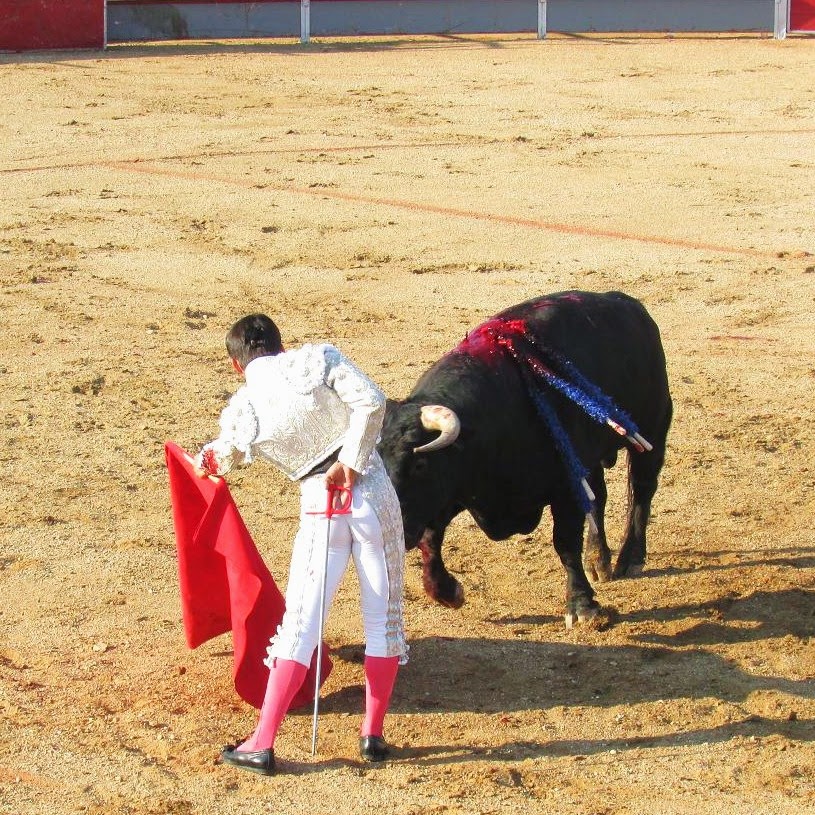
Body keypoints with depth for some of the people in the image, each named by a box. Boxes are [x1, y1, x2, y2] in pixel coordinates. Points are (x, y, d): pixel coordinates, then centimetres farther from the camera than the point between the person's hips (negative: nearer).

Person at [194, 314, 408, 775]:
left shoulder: (241, 411, 2)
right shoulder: (317, 359, -1)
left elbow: (221, 460, 23)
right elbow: (371, 402, -15)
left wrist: (206, 460, 45)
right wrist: (350, 461, -10)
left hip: (320, 510, 0)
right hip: (374, 494, 0)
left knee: (300, 625, 3)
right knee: (384, 617, 11)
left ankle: (262, 745, 0)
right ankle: (374, 735, 14)